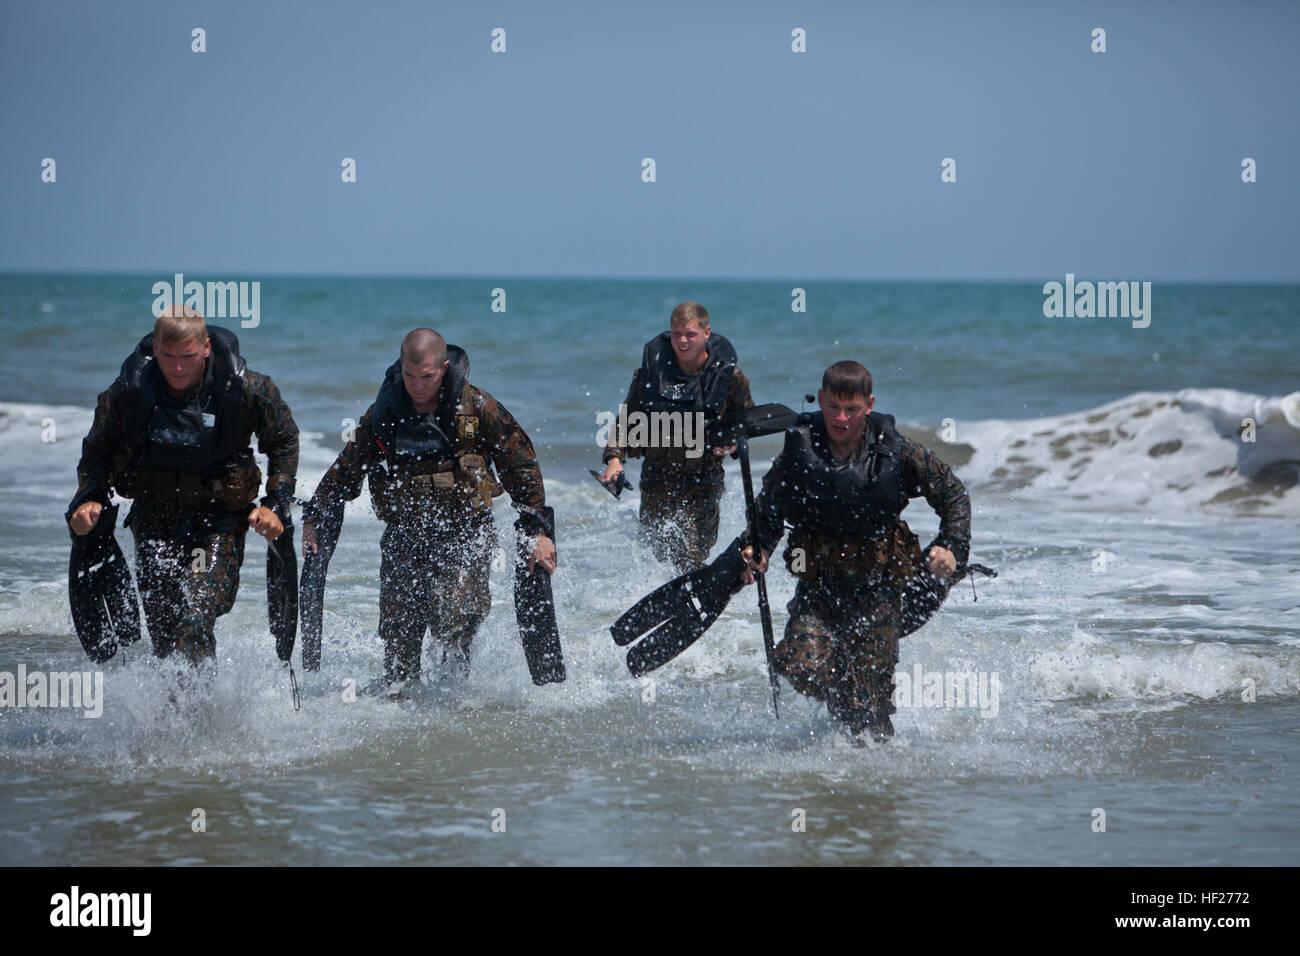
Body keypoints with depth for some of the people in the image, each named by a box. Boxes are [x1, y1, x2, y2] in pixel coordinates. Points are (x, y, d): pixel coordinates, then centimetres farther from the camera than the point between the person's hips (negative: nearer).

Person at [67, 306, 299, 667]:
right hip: (154, 513, 3)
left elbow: (284, 442, 3)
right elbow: (97, 449, 6)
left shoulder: (245, 389, -15)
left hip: (219, 518, -3)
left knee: (195, 619, -21)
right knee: (162, 626, 1)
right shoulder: (128, 391, -10)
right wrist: (90, 498, -10)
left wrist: (276, 505, -6)